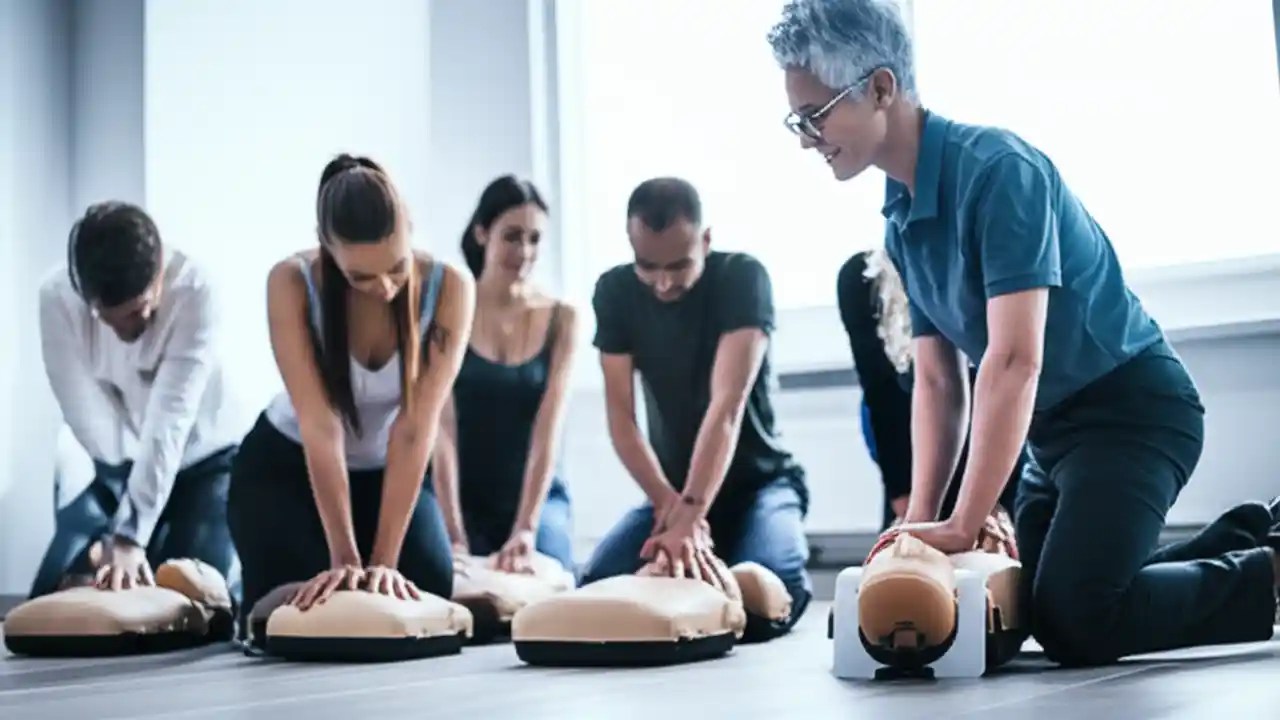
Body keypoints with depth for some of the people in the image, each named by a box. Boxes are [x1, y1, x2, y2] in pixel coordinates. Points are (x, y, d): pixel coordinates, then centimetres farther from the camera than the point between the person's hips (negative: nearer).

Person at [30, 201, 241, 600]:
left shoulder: (195, 289, -30)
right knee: (50, 598, -10)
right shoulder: (58, 296, -22)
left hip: (202, 462, -2)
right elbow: (90, 418, -20)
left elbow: (170, 421, -36)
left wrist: (131, 535, -42)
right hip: (117, 467, 3)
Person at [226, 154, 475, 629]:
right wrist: (345, 558, -35)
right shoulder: (291, 283, -27)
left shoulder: (449, 288, -25)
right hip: (285, 464, -1)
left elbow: (416, 428, -29)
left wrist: (384, 560, -33)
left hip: (389, 471, 1)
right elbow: (319, 425, -31)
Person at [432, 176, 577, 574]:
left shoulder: (561, 318, -3)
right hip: (461, 498, -1)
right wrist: (454, 534, -23)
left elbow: (548, 428, -13)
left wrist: (526, 527, -25)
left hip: (538, 497, 1)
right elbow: (442, 428, -14)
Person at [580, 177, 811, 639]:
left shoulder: (742, 277, -19)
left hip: (760, 480, -3)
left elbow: (727, 405, -30)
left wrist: (690, 516, -41)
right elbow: (620, 416, -10)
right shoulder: (614, 291, -7)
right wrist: (669, 503, -24)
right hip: (672, 487, 4)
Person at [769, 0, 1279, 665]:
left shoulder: (997, 167, -23)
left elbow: (1015, 360, -28)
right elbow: (937, 382, 7)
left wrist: (963, 526, -28)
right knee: (1022, 604, 14)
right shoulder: (900, 223, 4)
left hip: (1132, 410, -9)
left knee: (1076, 620, -21)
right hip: (1055, 430, 9)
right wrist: (920, 518, -2)